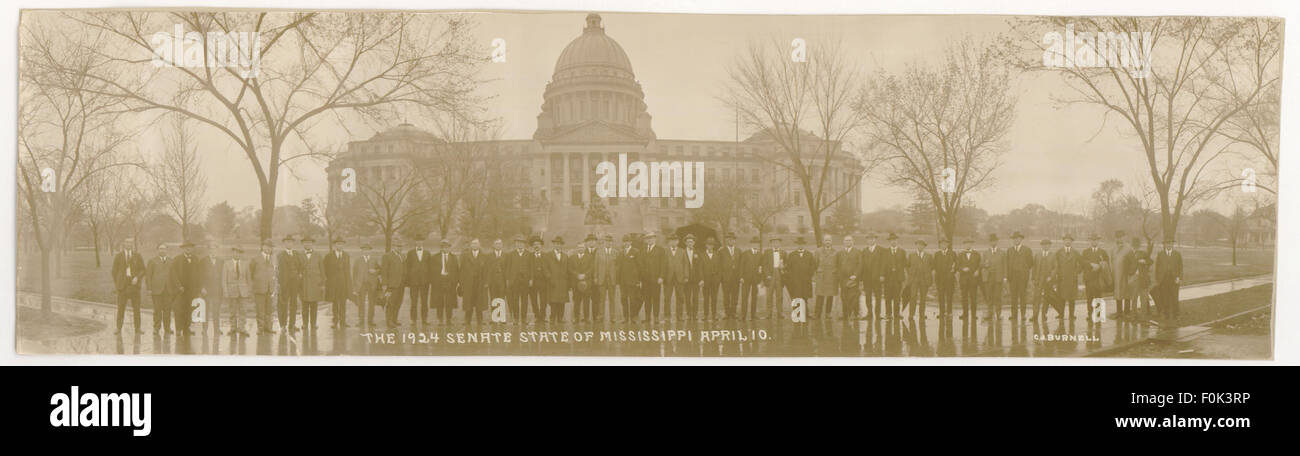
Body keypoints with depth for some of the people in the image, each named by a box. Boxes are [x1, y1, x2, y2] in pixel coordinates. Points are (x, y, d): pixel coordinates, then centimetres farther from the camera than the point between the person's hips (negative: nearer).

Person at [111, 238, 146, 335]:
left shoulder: (138, 256, 9)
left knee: (136, 307, 0)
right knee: (121, 307, -3)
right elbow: (114, 271, 10)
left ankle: (137, 328, 5)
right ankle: (119, 328, 1)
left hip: (134, 283, 1)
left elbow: (143, 270, 6)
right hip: (123, 285, -1)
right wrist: (115, 283, 4)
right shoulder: (118, 256, 7)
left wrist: (137, 278, -10)